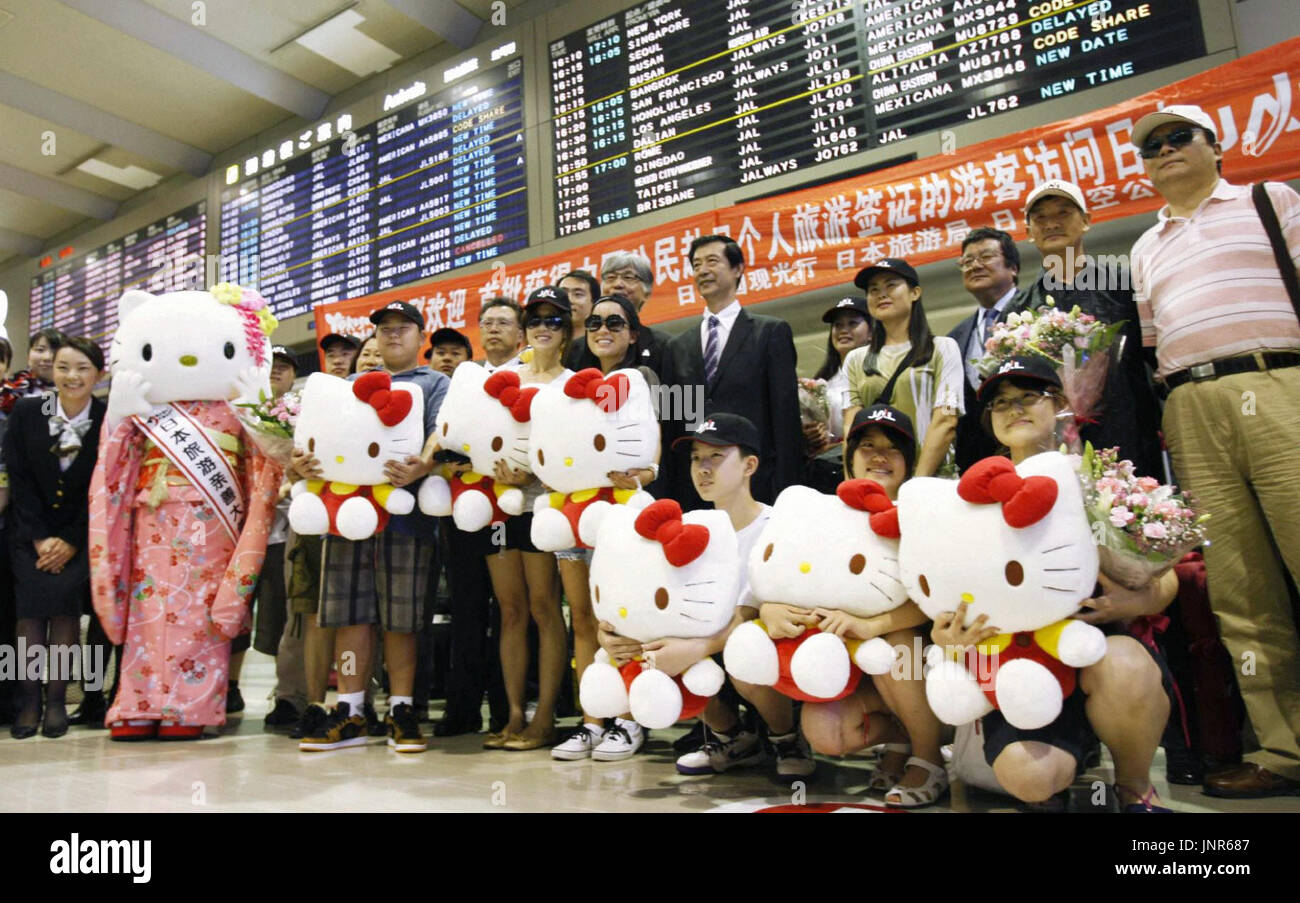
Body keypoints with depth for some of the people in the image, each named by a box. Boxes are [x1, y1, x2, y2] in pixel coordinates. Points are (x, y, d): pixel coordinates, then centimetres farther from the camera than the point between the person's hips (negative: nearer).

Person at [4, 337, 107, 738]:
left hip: (82, 531, -1)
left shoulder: (109, 420, -6)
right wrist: (39, 538, -10)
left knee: (64, 592, -18)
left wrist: (71, 541, -11)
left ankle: (57, 700, -6)